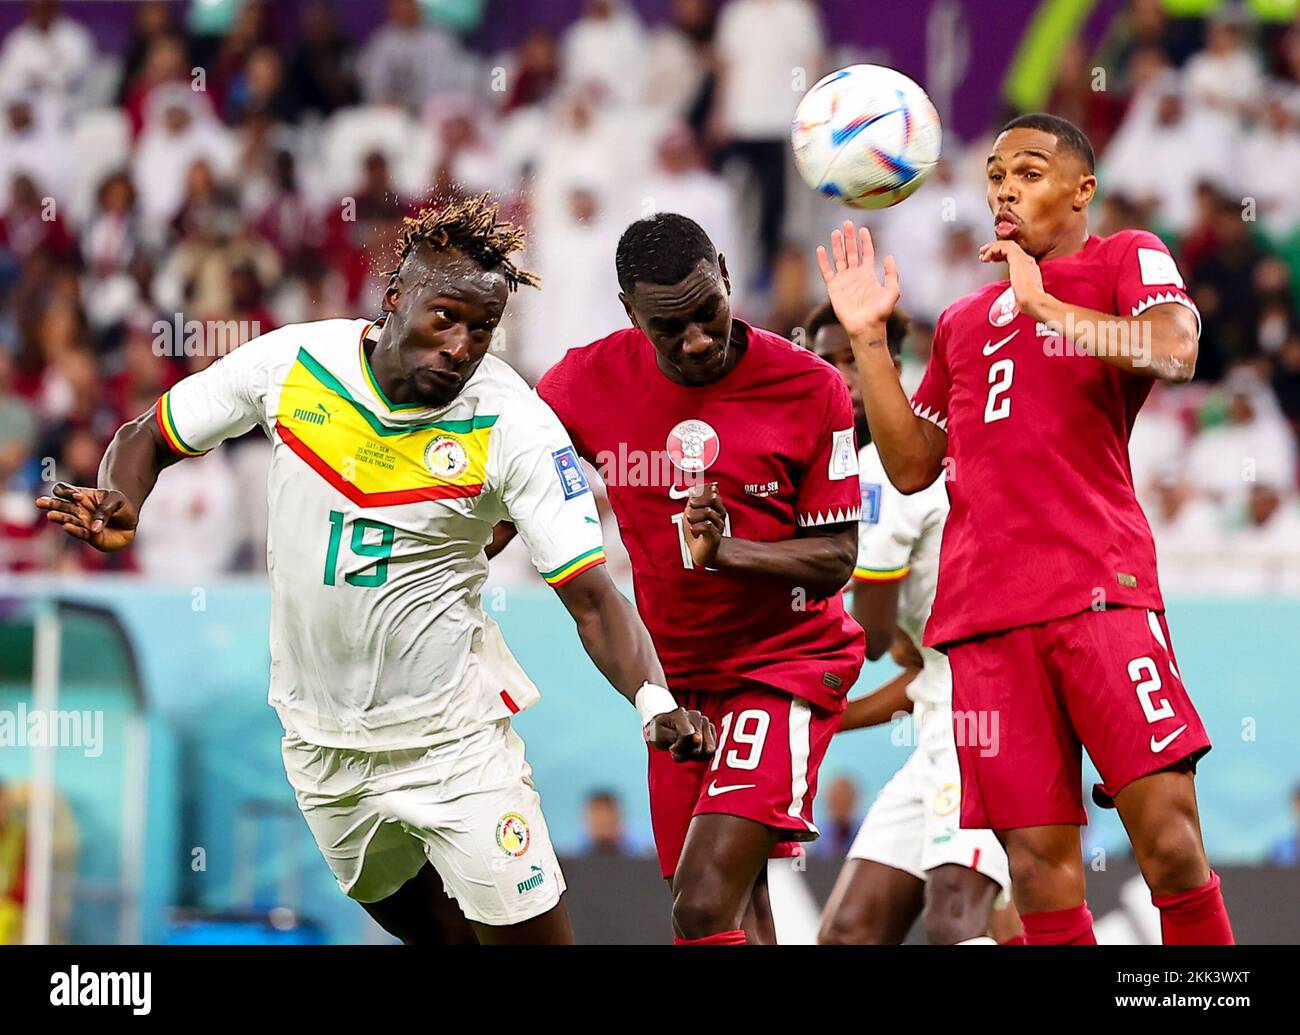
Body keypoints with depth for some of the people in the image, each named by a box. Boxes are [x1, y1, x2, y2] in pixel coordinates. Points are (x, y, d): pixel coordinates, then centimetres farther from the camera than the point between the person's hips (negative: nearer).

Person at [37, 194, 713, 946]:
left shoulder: (515, 426, -17)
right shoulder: (289, 362, -10)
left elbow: (591, 597, -19)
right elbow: (148, 439, 5)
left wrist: (656, 704, -37)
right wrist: (120, 507, -18)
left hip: (451, 733, -3)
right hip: (320, 735, 3)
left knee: (529, 935, -10)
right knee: (415, 919, 20)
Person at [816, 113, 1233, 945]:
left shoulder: (1125, 260, 10)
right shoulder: (962, 323, 25)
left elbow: (1175, 351, -11)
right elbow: (911, 467, 22)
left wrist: (1044, 304, -8)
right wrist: (870, 339, 15)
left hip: (1100, 589, -4)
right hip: (987, 612, 4)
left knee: (1170, 838, -14)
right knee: (1040, 870, -4)